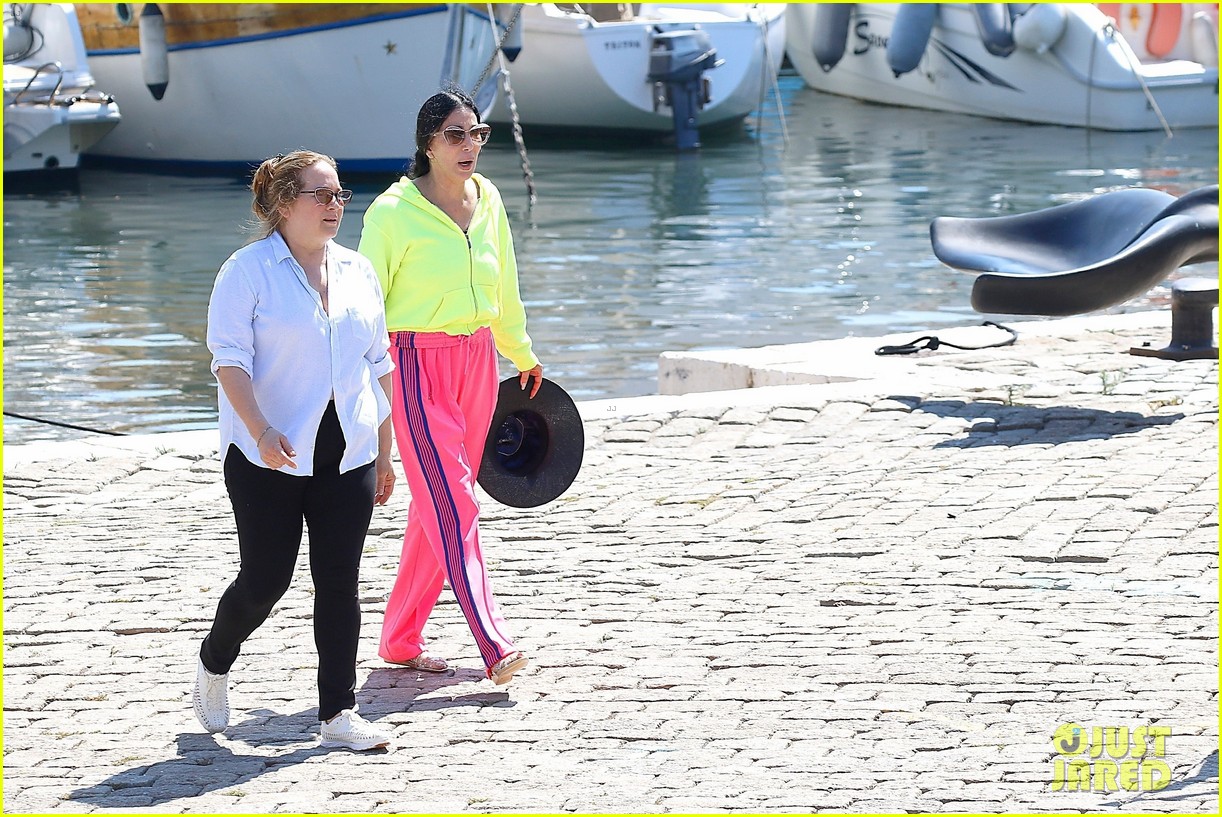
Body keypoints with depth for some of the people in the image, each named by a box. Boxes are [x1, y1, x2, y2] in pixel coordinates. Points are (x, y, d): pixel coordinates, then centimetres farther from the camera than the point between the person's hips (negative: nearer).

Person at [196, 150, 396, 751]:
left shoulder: (359, 272, 11)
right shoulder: (249, 270, -5)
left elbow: (377, 365, 17)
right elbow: (230, 358, -11)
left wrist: (384, 453, 16)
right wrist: (262, 431, -25)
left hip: (347, 454, 4)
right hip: (270, 456, -4)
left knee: (339, 582, 1)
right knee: (266, 578, -1)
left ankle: (338, 711, 5)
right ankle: (214, 662, 28)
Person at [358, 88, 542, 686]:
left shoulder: (487, 200, 9)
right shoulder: (394, 211, -10)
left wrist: (522, 354, 32)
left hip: (476, 361, 7)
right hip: (418, 362, -7)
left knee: (437, 506, 11)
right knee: (453, 505, -12)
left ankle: (400, 639, 21)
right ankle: (494, 647, -18)